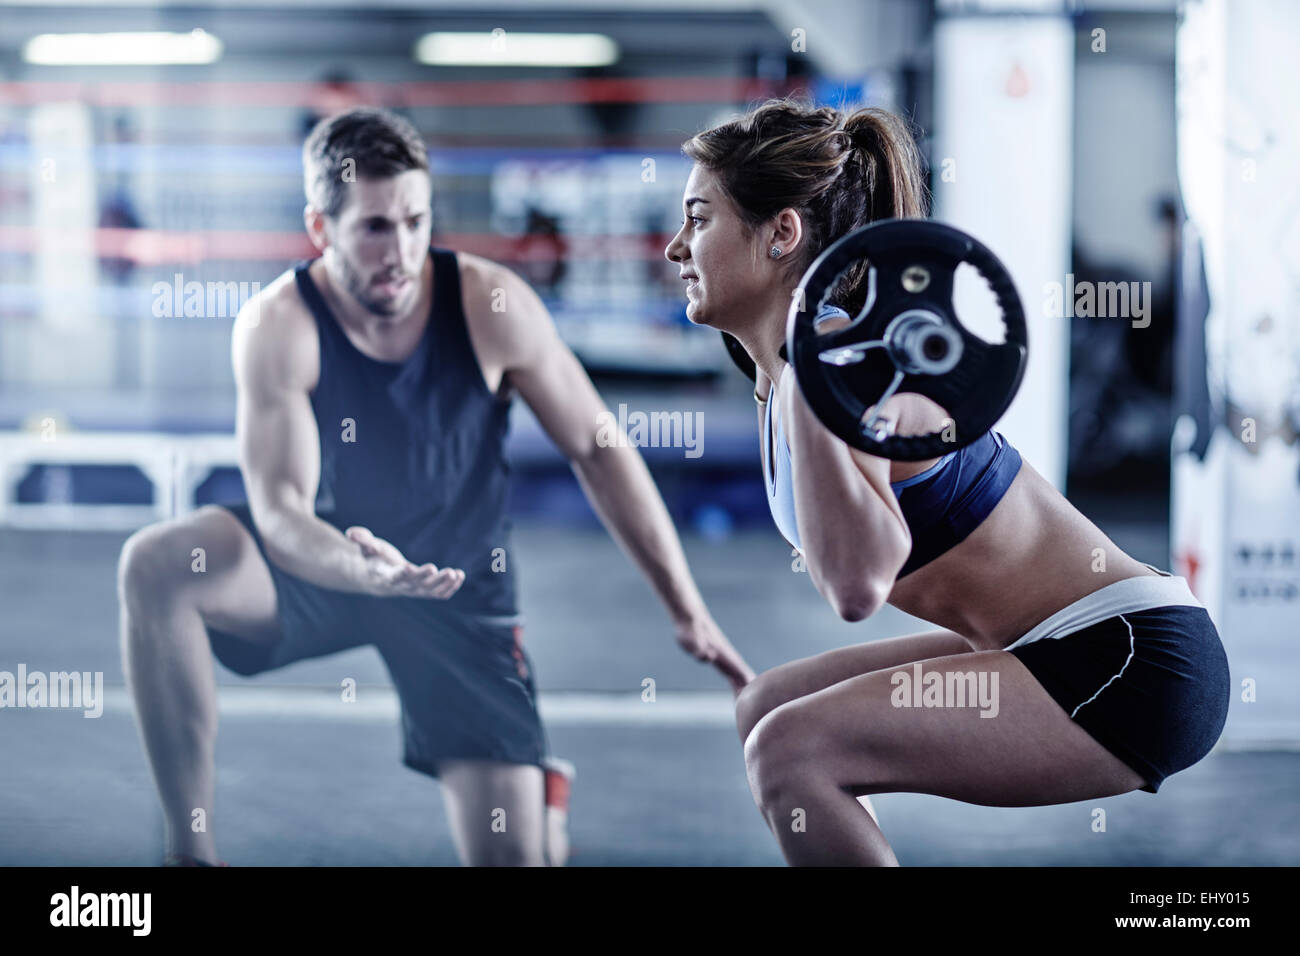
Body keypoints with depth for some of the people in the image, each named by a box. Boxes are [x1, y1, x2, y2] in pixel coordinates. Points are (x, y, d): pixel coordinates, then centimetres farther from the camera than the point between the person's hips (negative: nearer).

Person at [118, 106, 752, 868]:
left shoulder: (491, 305, -19)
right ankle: (191, 848, -19)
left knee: (512, 855, -9)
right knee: (155, 565, -31)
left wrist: (688, 611, -8)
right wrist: (357, 567, -51)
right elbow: (280, 508, -26)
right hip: (328, 560, 0)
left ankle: (540, 788, 32)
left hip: (459, 582, 0)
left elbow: (599, 449, -8)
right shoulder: (277, 327, -21)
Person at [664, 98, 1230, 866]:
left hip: (1135, 665, -10)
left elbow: (857, 583, -33)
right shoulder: (790, 368, 8)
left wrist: (805, 375, -29)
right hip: (1068, 655, 10)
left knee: (789, 748, -20)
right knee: (766, 708, 17)